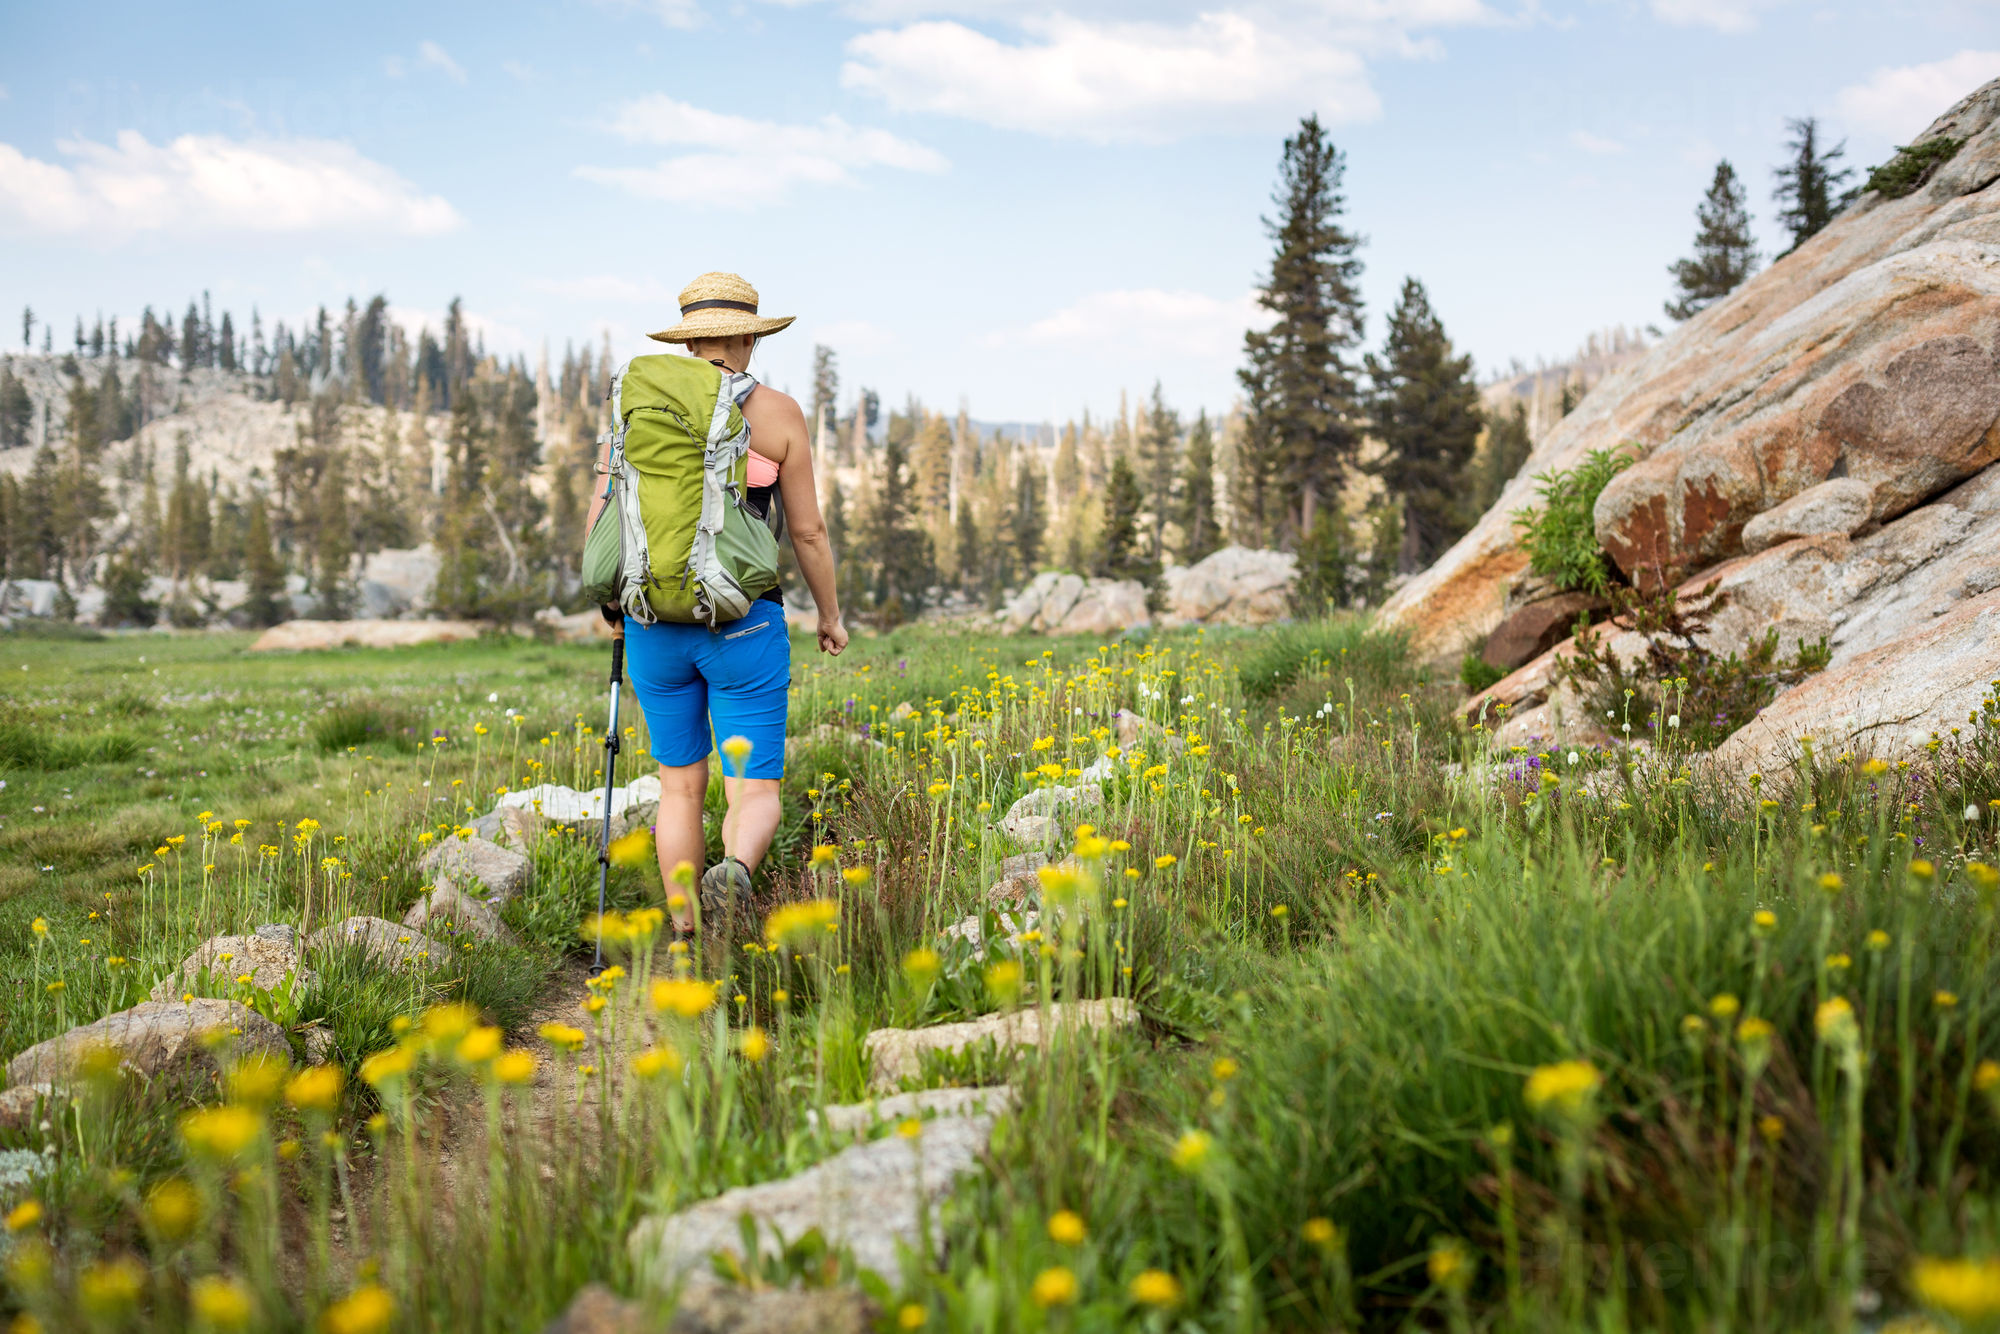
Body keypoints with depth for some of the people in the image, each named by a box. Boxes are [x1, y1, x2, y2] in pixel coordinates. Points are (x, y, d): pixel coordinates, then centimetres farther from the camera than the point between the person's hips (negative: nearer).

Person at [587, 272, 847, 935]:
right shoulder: (778, 412, -2)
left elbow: (602, 513, 2)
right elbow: (807, 530, 0)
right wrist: (830, 615, 13)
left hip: (654, 622, 3)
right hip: (744, 624, -3)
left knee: (681, 785, 17)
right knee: (754, 791, 1)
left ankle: (686, 941, 21)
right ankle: (734, 871, -33)